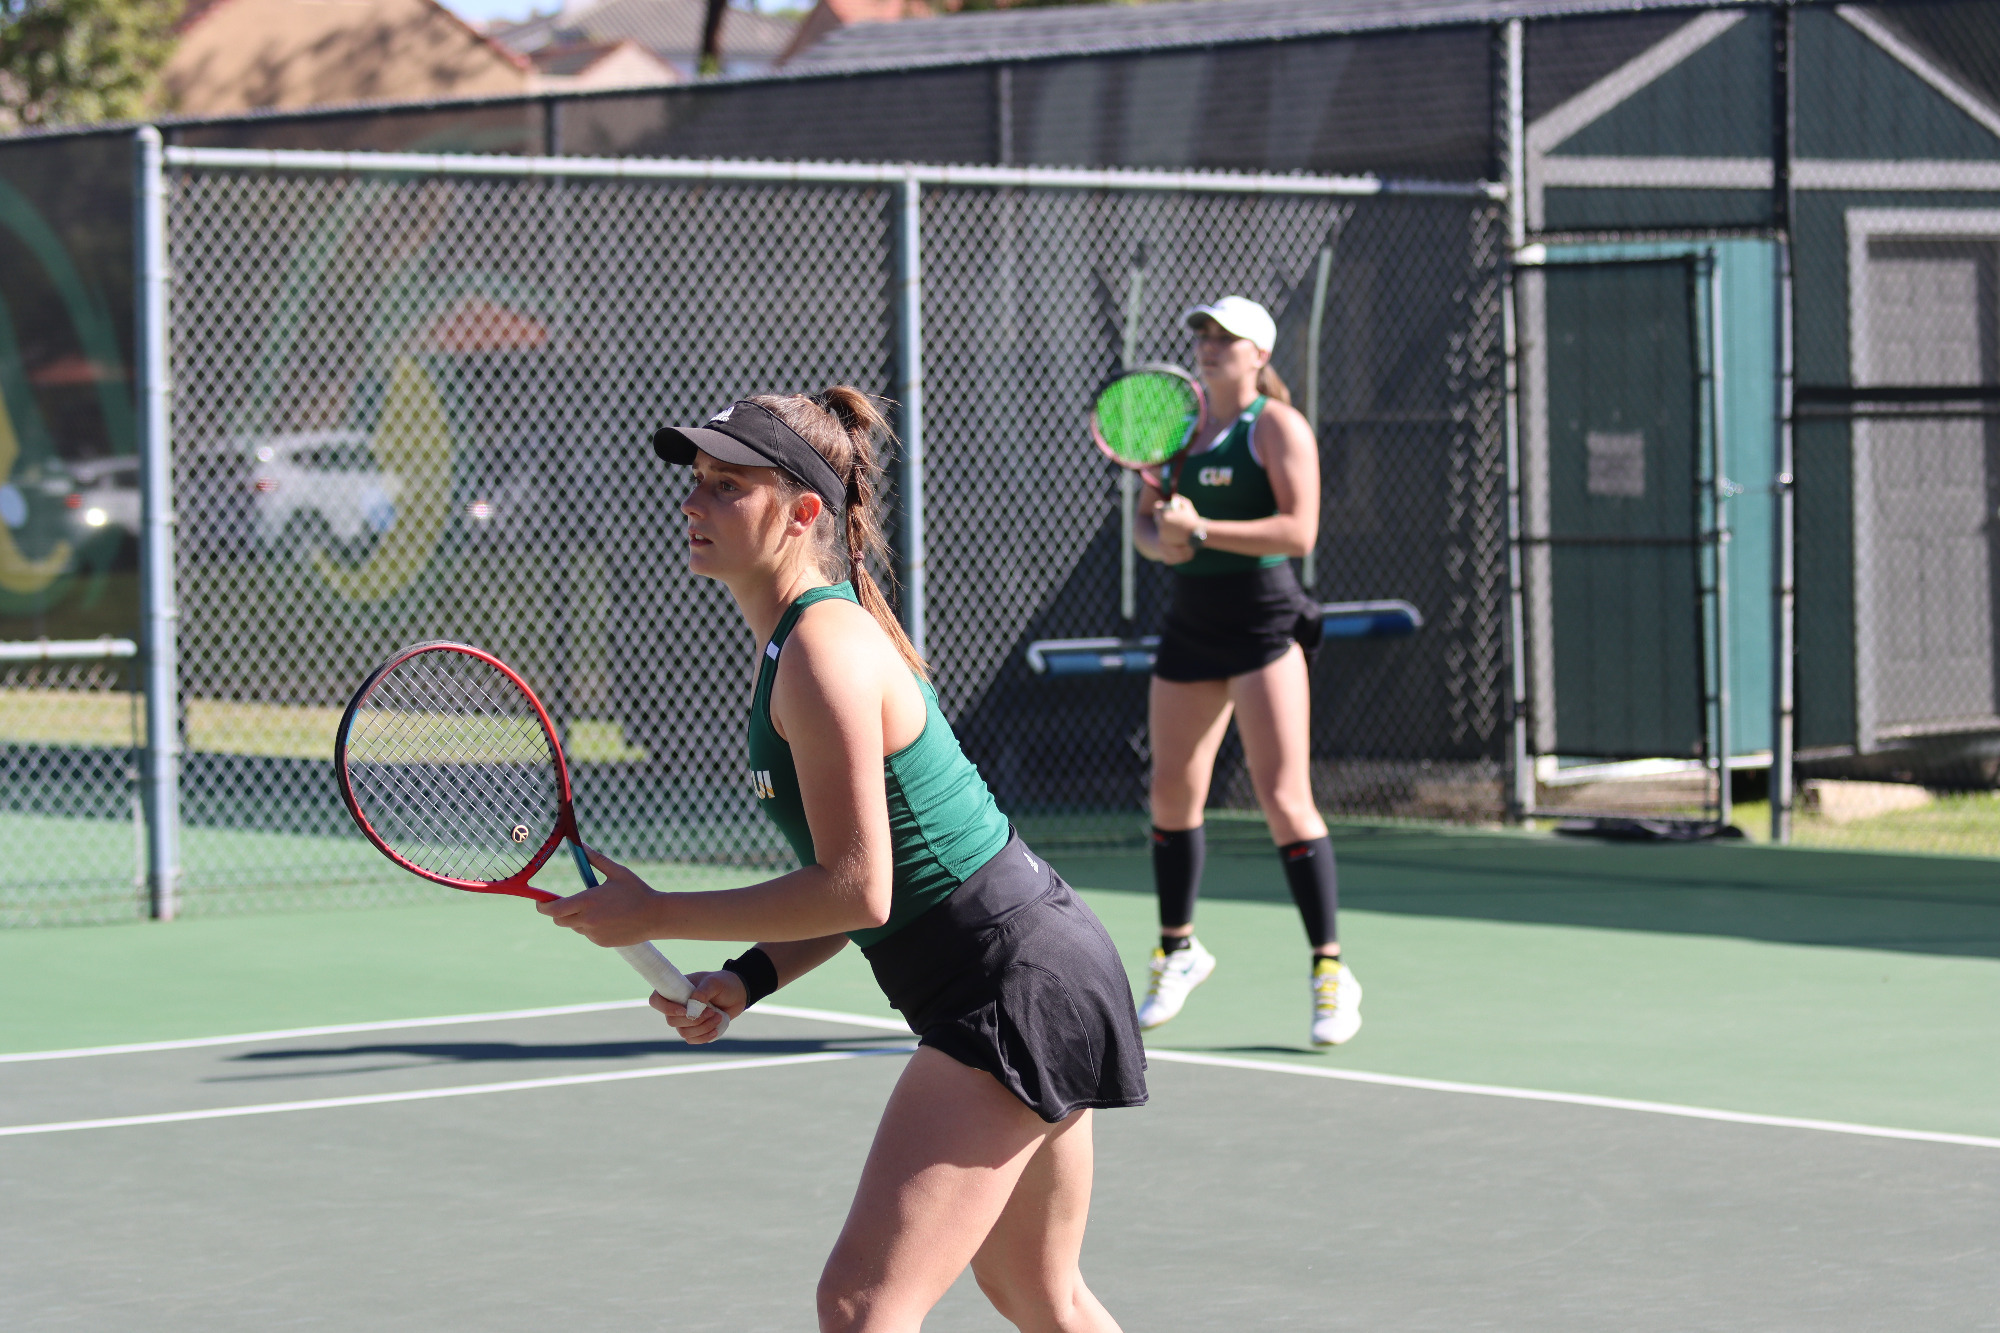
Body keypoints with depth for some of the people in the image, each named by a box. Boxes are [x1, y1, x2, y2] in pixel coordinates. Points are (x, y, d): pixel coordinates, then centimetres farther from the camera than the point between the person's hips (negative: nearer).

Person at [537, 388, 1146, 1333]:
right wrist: (750, 979, 4)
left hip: (1017, 990, -11)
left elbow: (857, 890, -23)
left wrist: (656, 916, -16)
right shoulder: (792, 643, 12)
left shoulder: (826, 651, -19)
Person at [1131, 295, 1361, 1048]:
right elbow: (1146, 521, 17)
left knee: (1284, 799, -12)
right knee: (1173, 794, 10)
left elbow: (1299, 531, -18)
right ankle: (1178, 951, 28)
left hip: (1263, 622, -7)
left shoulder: (1277, 426, -8)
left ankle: (1330, 972, -6)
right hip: (1191, 619, 7)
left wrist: (1203, 532, -22)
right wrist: (1160, 540, -7)